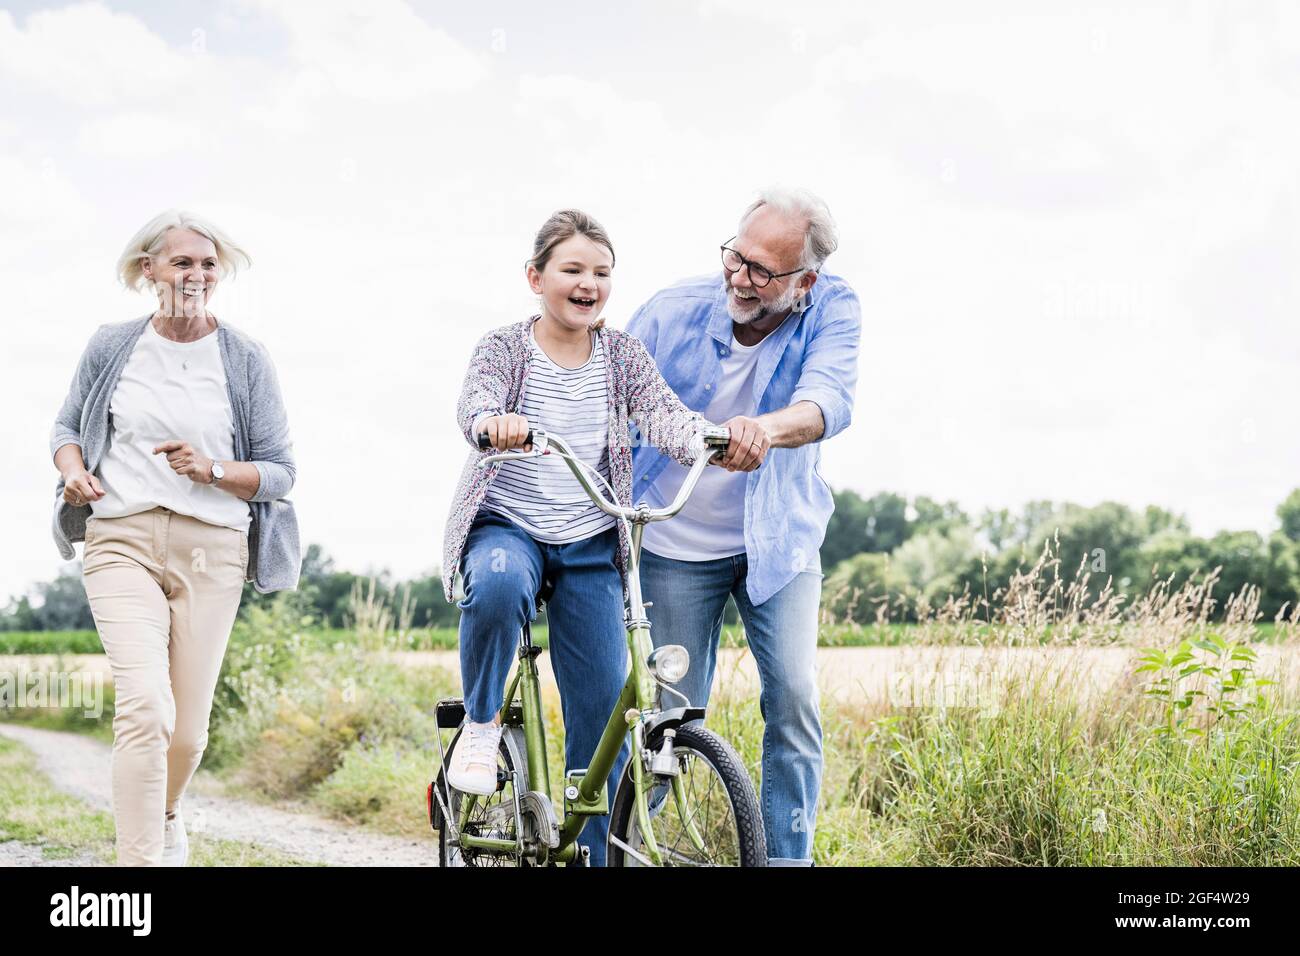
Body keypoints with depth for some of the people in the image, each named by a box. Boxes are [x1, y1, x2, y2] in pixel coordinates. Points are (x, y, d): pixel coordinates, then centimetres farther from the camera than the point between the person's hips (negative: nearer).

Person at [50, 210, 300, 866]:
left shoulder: (246, 360, 4)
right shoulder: (112, 346, 7)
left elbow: (280, 471, 5)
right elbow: (66, 426, 20)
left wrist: (211, 470, -14)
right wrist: (73, 471, -3)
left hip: (211, 548, 1)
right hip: (122, 540, -1)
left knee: (187, 732, 6)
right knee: (145, 706, -22)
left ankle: (165, 815, 39)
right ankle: (140, 859, -18)